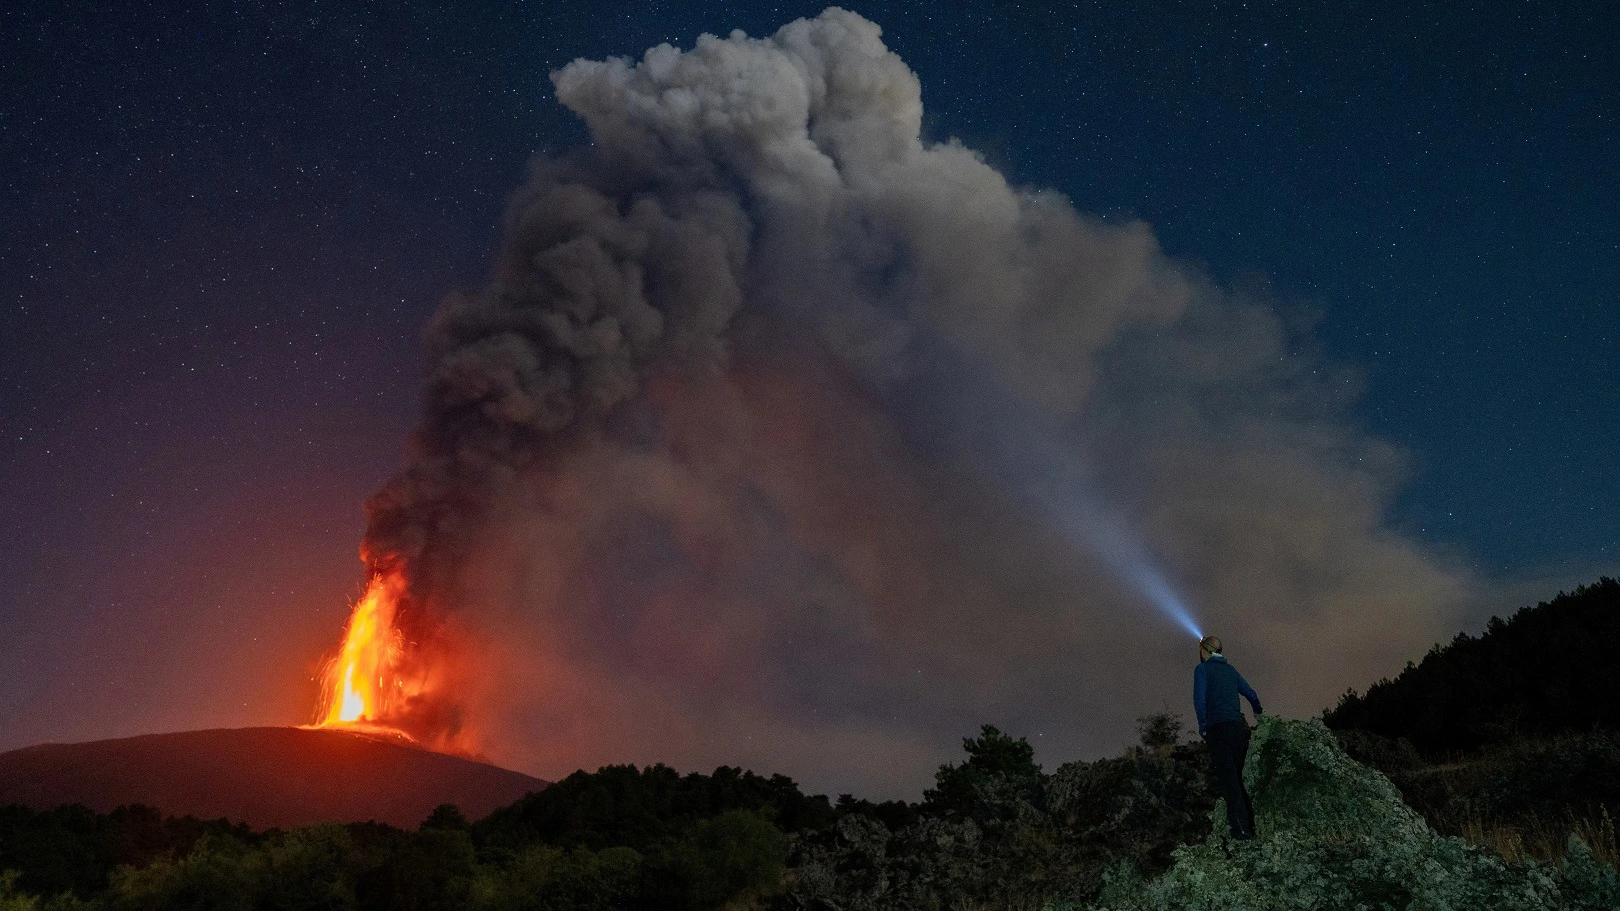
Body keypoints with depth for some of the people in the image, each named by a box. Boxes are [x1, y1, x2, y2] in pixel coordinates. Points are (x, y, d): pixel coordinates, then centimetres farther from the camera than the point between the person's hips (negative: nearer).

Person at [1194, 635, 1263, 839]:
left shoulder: (1202, 669, 1)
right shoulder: (1230, 670, 18)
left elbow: (1199, 700, -12)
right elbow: (1251, 694, 24)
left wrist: (1203, 727, -6)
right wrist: (1258, 714, 43)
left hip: (1218, 729, -6)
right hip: (1240, 727, 6)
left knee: (1228, 781, -7)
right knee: (1236, 778, 14)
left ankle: (1242, 829, -13)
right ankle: (1251, 824, 8)